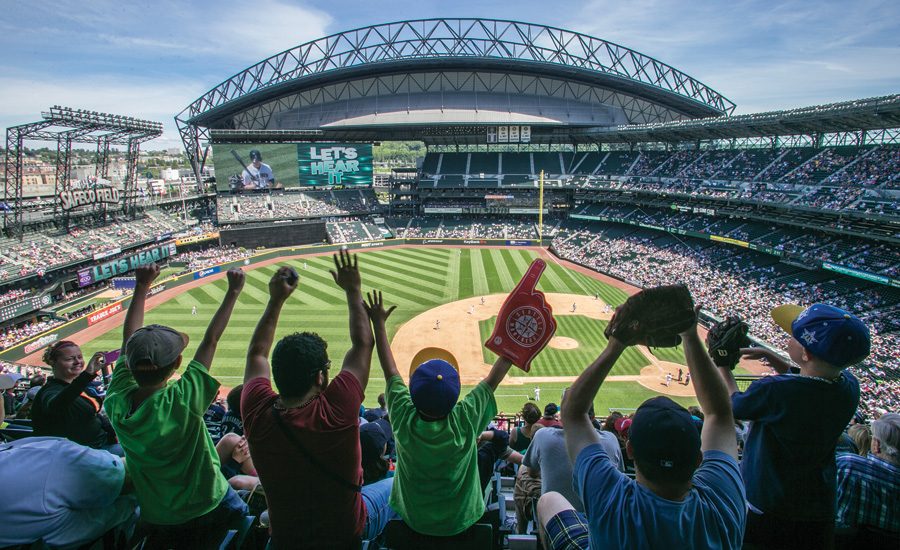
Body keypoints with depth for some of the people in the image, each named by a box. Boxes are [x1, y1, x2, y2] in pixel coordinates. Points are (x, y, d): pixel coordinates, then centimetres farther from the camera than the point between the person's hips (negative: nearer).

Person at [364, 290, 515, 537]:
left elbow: (390, 371, -11)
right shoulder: (465, 421, -27)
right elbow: (494, 377, -16)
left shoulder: (404, 421, -24)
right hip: (460, 524, -1)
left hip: (413, 521, 1)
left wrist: (379, 324, -2)